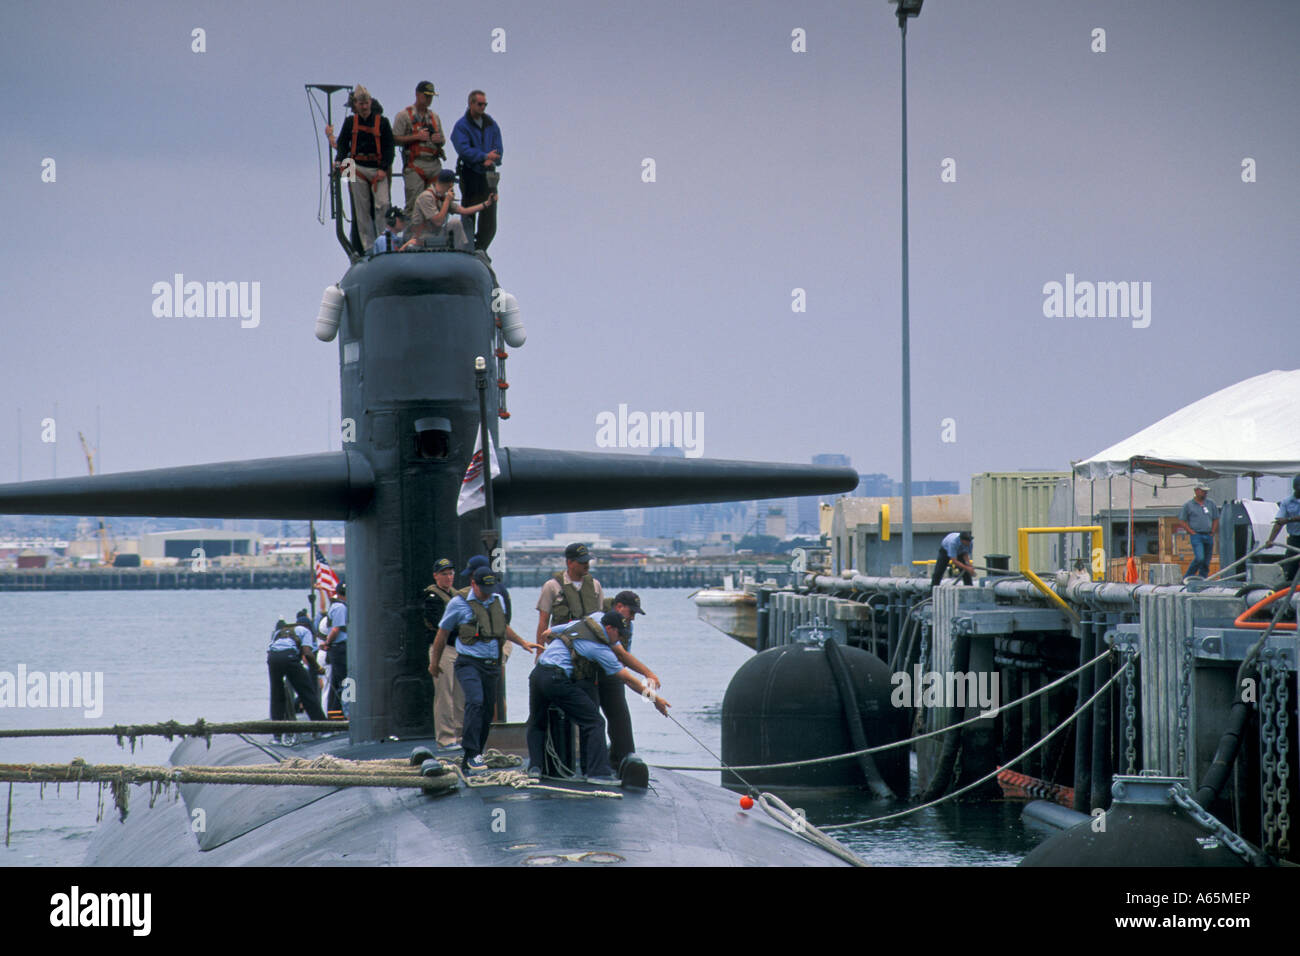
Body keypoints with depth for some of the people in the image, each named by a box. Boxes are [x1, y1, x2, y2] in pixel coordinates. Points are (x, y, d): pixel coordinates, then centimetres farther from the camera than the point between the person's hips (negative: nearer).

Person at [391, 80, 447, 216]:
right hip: (415, 165, -6)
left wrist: (439, 139, 0)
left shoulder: (434, 117, 19)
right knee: (413, 204, -10)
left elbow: (442, 140, 24)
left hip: (434, 164, 6)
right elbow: (396, 139, -6)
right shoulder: (404, 115, 1)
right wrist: (417, 136, -14)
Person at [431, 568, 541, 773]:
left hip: (492, 665, 6)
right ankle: (471, 753, -29)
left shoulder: (498, 601, 14)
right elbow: (442, 633, 7)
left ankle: (469, 760, 14)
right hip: (469, 663, -6)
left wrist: (523, 643, 27)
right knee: (475, 702, -26)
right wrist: (434, 662, 13)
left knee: (487, 712, 4)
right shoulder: (459, 604, -2)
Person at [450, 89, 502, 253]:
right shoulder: (461, 125, -5)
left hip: (488, 176, 5)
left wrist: (491, 160, -13)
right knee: (469, 216, -2)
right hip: (470, 176, -5)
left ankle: (480, 250, 14)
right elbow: (464, 150, -17)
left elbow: (497, 148, 7)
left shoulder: (491, 124, 11)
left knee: (489, 222, 4)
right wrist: (485, 156, -24)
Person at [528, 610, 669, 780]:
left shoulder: (577, 624, 17)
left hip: (537, 672, 7)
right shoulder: (601, 649, -1)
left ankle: (535, 766, 10)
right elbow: (627, 679, 2)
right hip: (557, 679, -7)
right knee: (593, 722, -1)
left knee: (537, 723, 24)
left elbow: (547, 633, 30)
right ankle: (598, 771, -8)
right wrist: (653, 697, 9)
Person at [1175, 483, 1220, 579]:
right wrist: (1192, 532, -6)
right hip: (1196, 536, -5)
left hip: (1209, 536, 5)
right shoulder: (1188, 505, 2)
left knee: (1206, 562, 2)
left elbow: (1216, 519, 19)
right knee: (1199, 558, -20)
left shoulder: (1211, 504, 13)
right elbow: (1182, 521, 2)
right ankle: (1187, 578, -6)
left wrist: (1212, 533, 7)